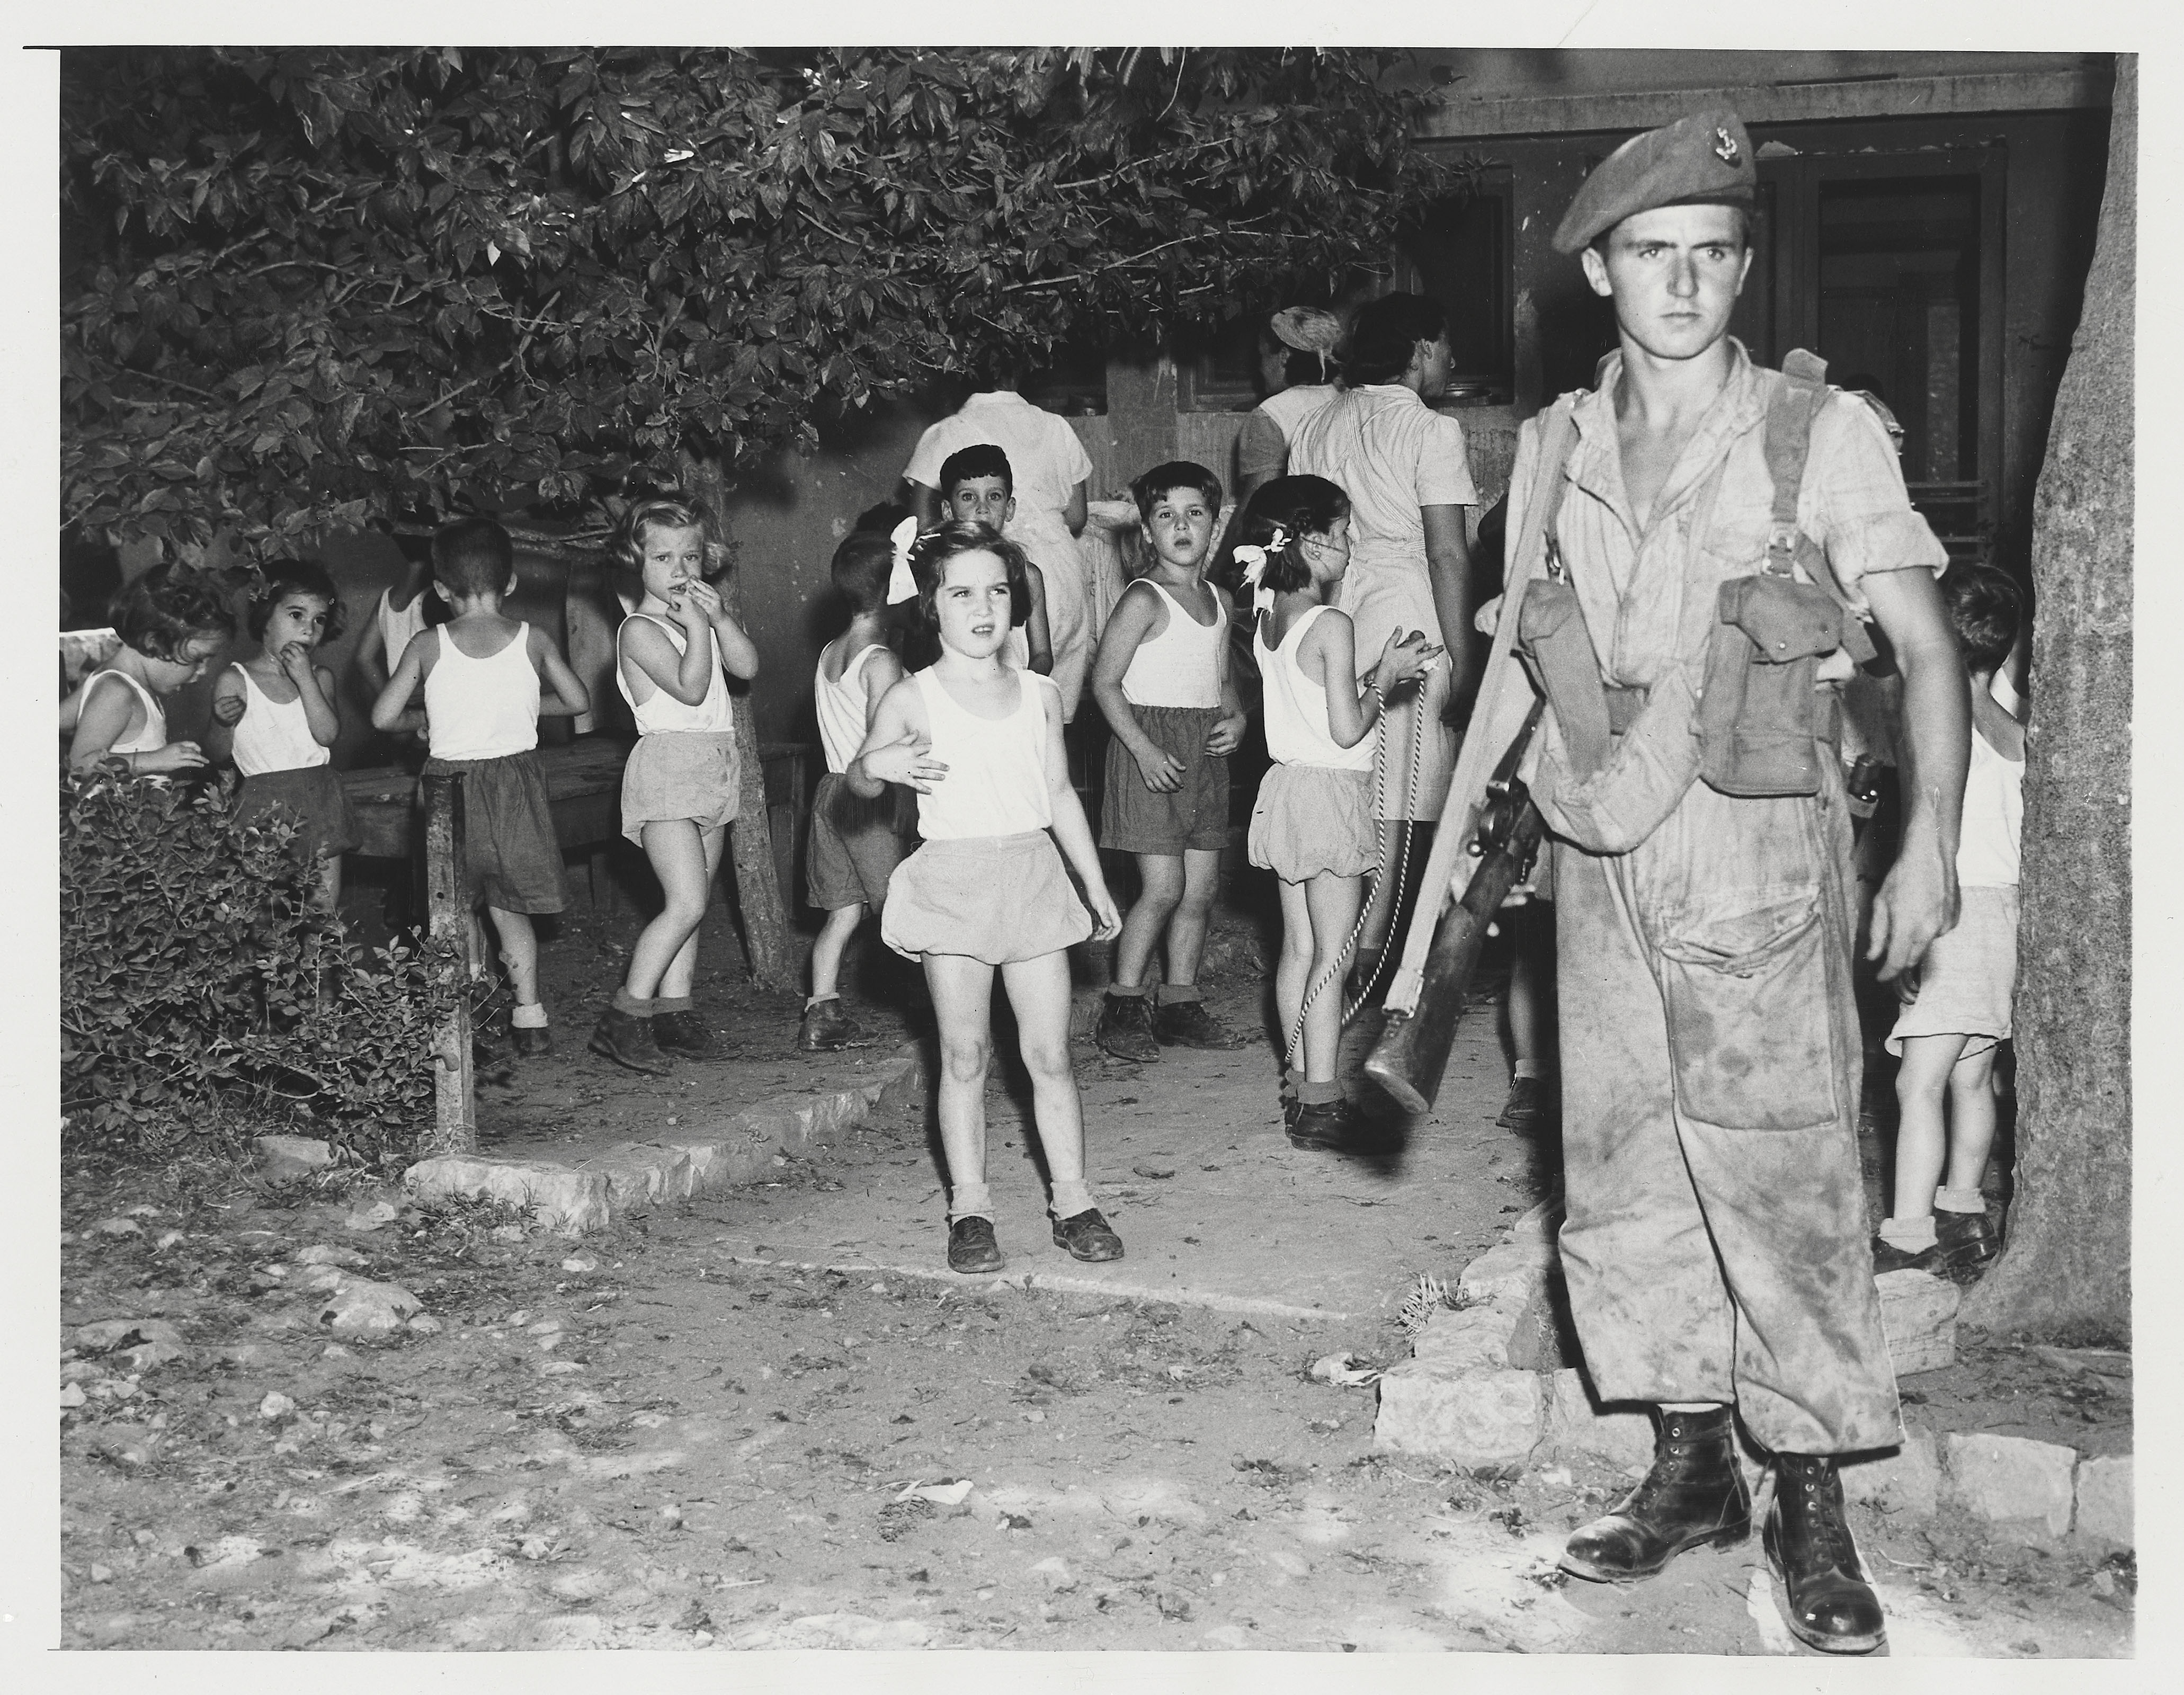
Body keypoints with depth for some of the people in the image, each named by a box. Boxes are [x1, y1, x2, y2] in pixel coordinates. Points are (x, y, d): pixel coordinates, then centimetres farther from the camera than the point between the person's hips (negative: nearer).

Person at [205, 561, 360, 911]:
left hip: (319, 799, 3)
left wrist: (305, 679, -12)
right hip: (263, 800, -3)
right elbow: (217, 756, 3)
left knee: (327, 903, 4)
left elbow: (327, 734, -9)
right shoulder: (235, 682, -1)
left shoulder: (320, 677, 7)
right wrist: (224, 724, -18)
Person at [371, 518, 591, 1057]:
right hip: (514, 780, 1)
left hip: (450, 780, -1)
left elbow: (383, 716, -5)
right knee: (508, 904, 7)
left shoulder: (427, 646, -4)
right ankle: (529, 1014, 1)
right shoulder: (533, 641, -2)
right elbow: (578, 701, 8)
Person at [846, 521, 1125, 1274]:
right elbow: (860, 781, -2)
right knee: (964, 1055, 2)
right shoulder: (912, 699, -1)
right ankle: (969, 1206, 12)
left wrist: (1095, 882, 17)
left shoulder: (1039, 695, 9)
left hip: (1033, 874, 3)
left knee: (1049, 1054, 3)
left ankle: (1072, 1200, 12)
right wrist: (878, 763, -26)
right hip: (952, 880, -2)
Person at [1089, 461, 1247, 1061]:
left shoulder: (1216, 601, 13)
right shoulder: (1144, 600, -9)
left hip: (1205, 750, 7)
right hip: (1150, 748, -7)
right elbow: (1105, 683, -11)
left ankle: (1181, 1000, 17)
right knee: (1163, 887, -10)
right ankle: (1122, 1006, 2)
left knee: (1201, 887, 7)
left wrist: (1236, 717, 3)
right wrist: (1143, 748, -19)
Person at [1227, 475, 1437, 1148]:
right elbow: (1347, 730, -17)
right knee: (1332, 954, -3)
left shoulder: (1267, 622, 7)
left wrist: (1378, 670, 10)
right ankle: (1320, 1103, -2)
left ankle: (1299, 1083, 22)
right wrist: (1386, 680, -5)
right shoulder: (1331, 626, -17)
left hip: (1288, 788, 8)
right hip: (1331, 794, -8)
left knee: (1298, 947, 14)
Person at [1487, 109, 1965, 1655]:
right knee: (1625, 1166, 8)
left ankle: (1812, 1499, 6)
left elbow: (1926, 645, -3)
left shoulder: (1822, 431, -2)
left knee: (1780, 1167, -6)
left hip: (1758, 850, -4)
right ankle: (1694, 1467, 22)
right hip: (1598, 850, 5)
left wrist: (1933, 837, -13)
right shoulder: (1556, 446, 10)